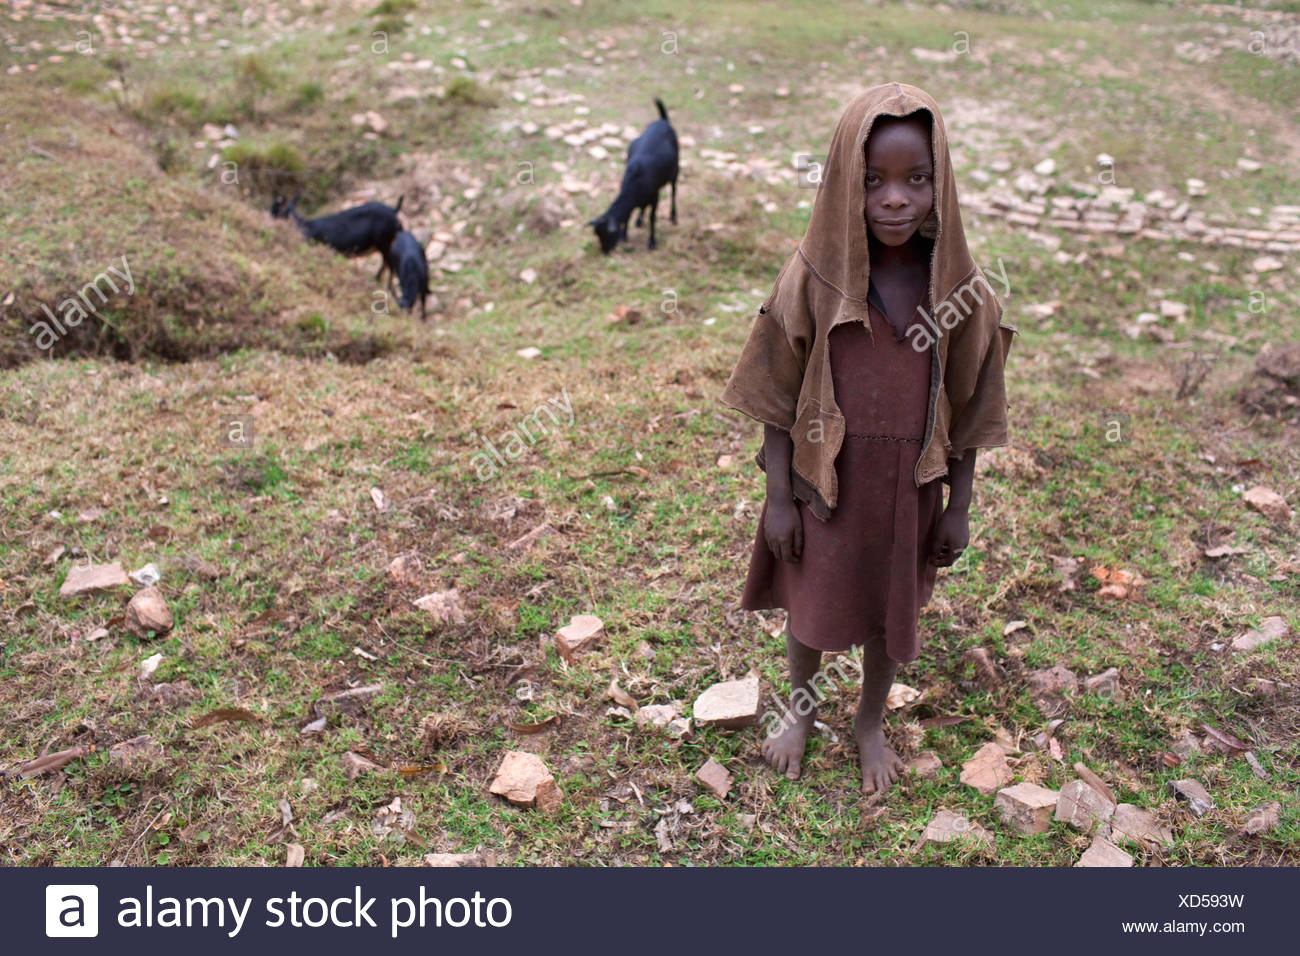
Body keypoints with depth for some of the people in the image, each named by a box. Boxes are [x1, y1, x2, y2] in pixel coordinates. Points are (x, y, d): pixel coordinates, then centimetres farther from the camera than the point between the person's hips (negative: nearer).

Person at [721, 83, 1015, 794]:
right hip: (823, 480, -1)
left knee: (890, 610, 19)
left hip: (908, 486, 1)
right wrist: (778, 496, -7)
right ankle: (801, 709, 48)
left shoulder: (958, 283, -11)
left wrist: (958, 509, 0)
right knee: (812, 605, 18)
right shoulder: (814, 274, -15)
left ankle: (871, 724, 46)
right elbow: (778, 396, -8)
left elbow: (967, 410, -3)